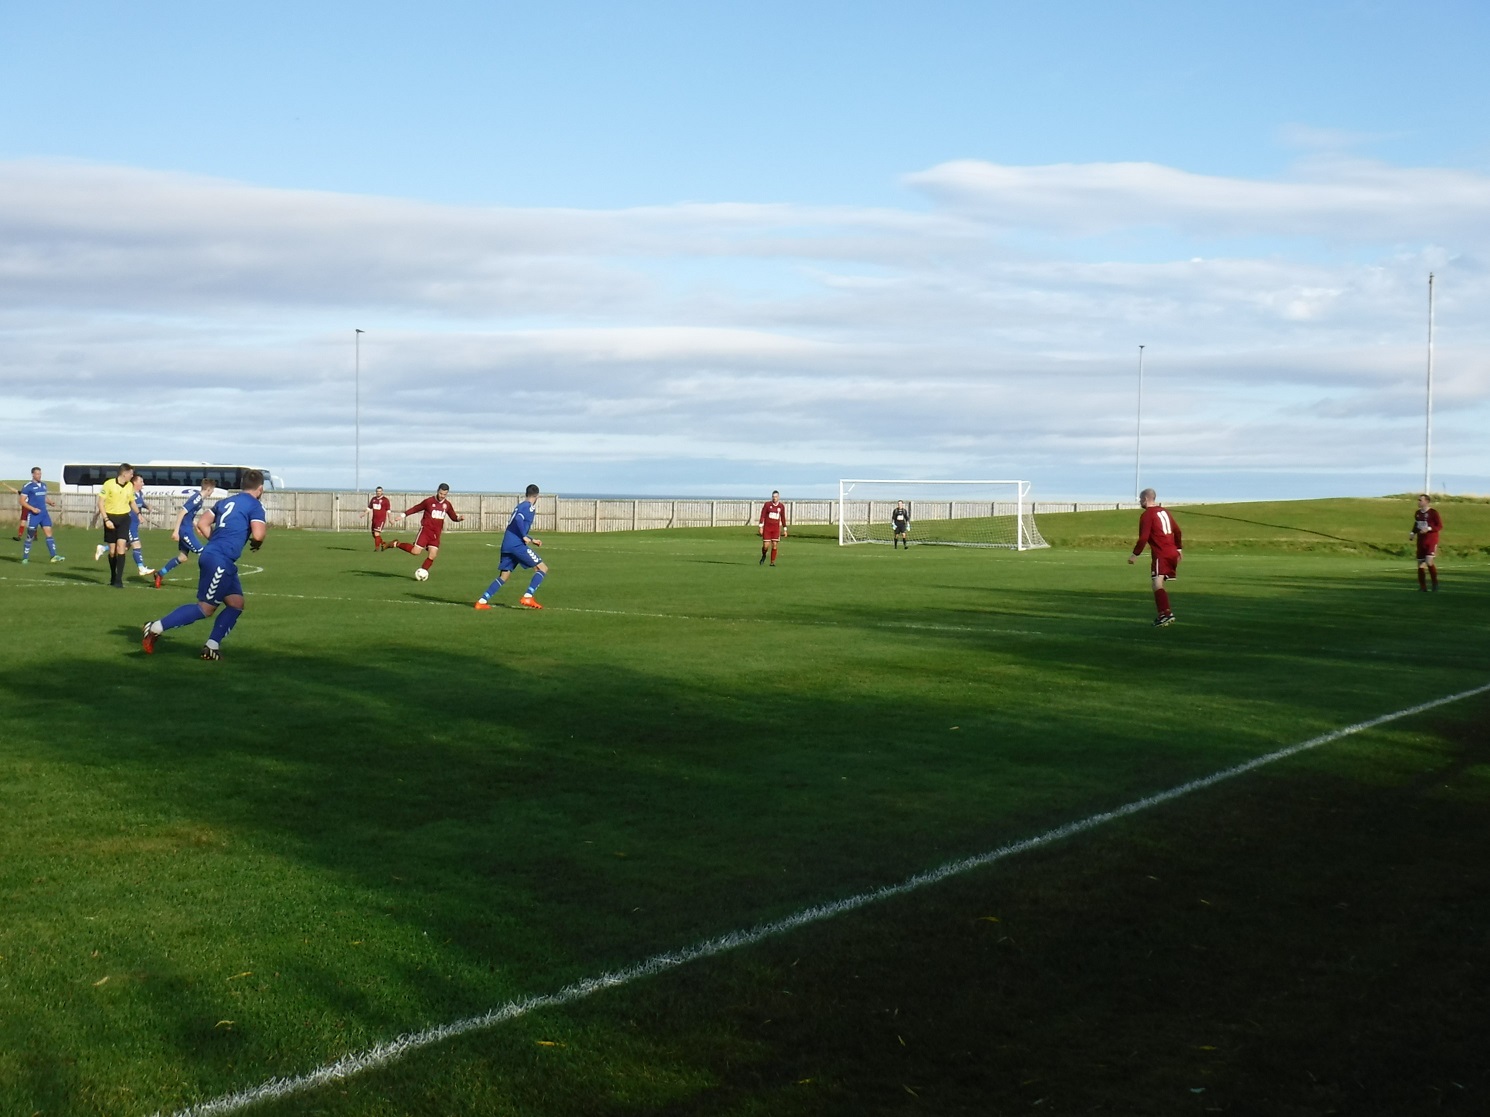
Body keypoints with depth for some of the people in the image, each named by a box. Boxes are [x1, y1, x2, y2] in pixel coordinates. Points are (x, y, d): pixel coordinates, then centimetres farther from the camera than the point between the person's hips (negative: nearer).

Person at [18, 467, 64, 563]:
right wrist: (32, 508, -20)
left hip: (44, 513, 5)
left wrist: (51, 502, 4)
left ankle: (54, 556, -10)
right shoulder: (27, 486, -7)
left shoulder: (43, 485, 13)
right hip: (33, 515, -5)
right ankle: (25, 558, 11)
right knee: (30, 537, 0)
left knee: (49, 533, -5)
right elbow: (22, 501, -8)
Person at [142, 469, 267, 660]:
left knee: (236, 603, 9)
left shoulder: (227, 501, 19)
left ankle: (212, 646, 5)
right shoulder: (254, 505, -5)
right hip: (220, 561, -9)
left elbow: (202, 523, 19)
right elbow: (258, 535, -17)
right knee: (205, 608, -5)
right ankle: (155, 628, -6)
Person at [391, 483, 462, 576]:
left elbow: (453, 517, 13)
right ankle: (397, 544, 7)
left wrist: (458, 519, -9)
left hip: (436, 533, 4)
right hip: (426, 529, -4)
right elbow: (416, 508, 2)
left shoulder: (447, 505, 6)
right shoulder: (429, 501, -7)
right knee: (416, 551, -14)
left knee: (432, 555, -6)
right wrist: (403, 514, -3)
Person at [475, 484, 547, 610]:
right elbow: (519, 518, -22)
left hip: (507, 544, 9)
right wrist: (525, 536, -16)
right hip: (517, 544, -9)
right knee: (543, 568, -3)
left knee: (503, 576, 14)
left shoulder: (520, 505, 24)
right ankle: (527, 597, -15)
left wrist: (532, 540, 36)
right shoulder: (529, 506, -3)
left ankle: (482, 601, 5)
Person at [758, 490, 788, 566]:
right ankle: (763, 556, 27)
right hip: (767, 527, -2)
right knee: (766, 546, -5)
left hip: (776, 528, 2)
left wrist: (785, 530, 11)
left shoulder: (781, 506, 4)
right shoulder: (767, 504, -3)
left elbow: (783, 518, 12)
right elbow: (762, 515, -4)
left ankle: (772, 562, 4)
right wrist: (760, 527, -10)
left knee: (774, 545, -6)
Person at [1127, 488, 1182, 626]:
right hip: (1173, 553, 9)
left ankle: (1166, 613, -30)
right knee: (1160, 584, 17)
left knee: (1157, 584, -16)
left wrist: (1135, 554, -8)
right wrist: (1178, 548, 29)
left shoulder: (1147, 515, -8)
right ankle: (1164, 614, 20)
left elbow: (1143, 538, -14)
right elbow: (1177, 530, 21)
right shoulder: (1164, 511, 16)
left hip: (1161, 554, -9)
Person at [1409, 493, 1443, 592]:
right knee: (1420, 564, 4)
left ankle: (1435, 583, 0)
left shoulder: (1433, 512, -9)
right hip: (1421, 541, 6)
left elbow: (1440, 526, -10)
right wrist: (1413, 533, 5)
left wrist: (1429, 529, -22)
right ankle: (1422, 587, 12)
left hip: (1431, 541, -6)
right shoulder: (1418, 513, 10)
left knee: (1429, 562, -19)